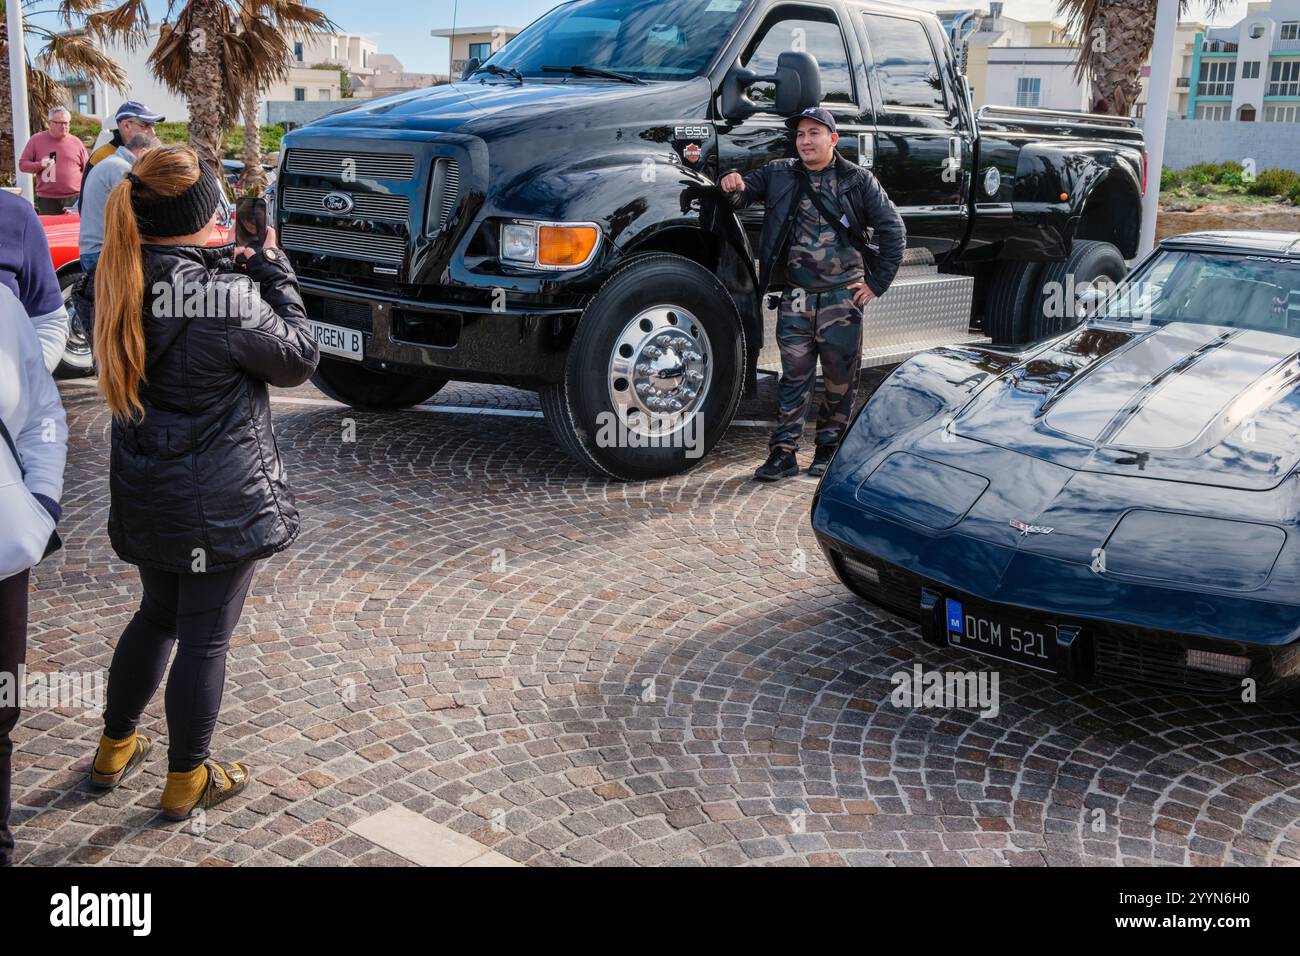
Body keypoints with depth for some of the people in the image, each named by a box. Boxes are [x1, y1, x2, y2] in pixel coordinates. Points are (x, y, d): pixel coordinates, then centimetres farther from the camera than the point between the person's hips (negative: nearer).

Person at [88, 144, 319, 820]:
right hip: (220, 502, -7)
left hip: (144, 496, 7)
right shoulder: (229, 297, -24)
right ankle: (186, 781, 23)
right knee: (204, 636, 8)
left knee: (158, 613, 26)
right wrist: (273, 271, -1)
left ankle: (114, 750, 39)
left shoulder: (118, 281, -3)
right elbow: (299, 359, -9)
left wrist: (230, 265, 4)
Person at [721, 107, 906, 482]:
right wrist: (734, 187, -13)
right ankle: (783, 452, 3)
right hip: (796, 297, 1)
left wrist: (878, 282, 0)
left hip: (842, 296, -1)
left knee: (841, 377, 4)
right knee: (794, 375, 1)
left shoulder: (857, 180, 2)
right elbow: (744, 194, 12)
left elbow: (893, 230, 4)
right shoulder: (779, 175, 8)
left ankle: (829, 447, 19)